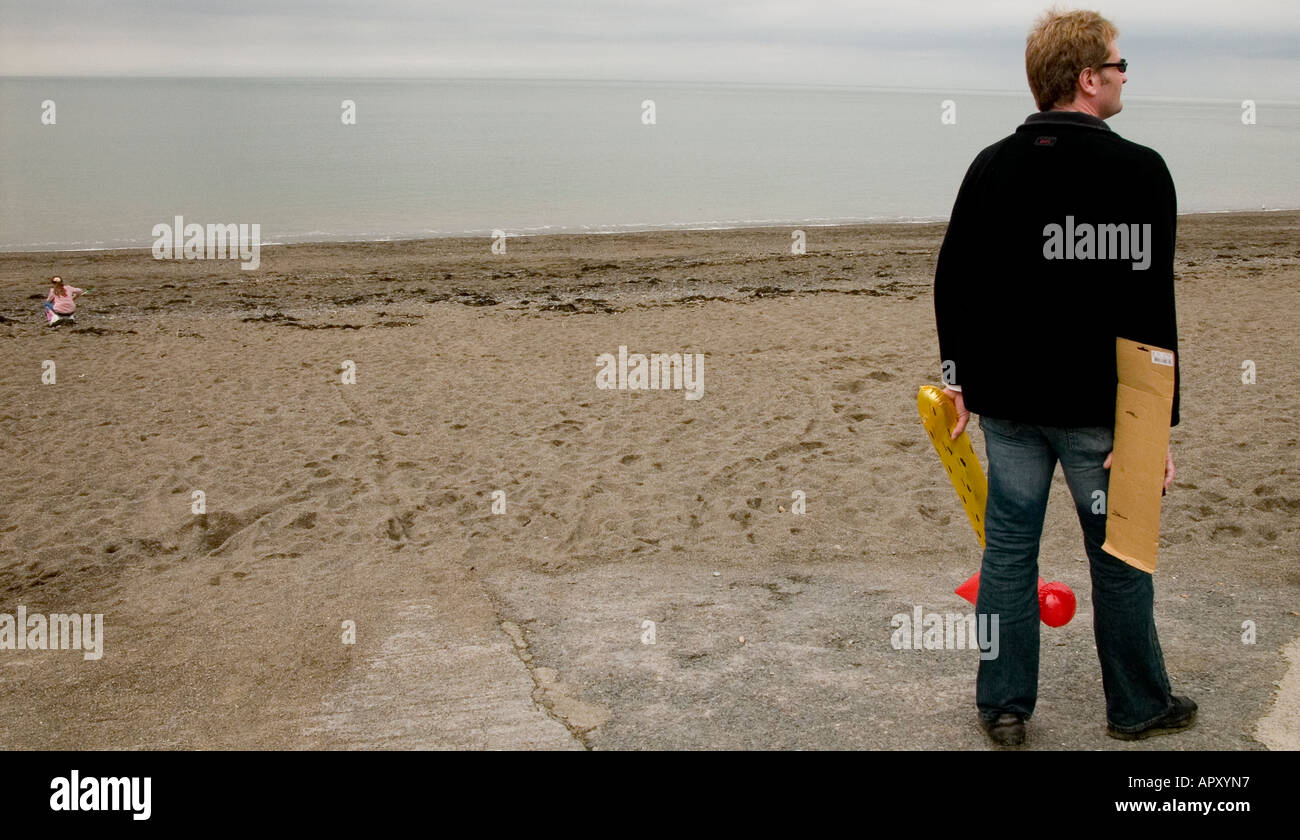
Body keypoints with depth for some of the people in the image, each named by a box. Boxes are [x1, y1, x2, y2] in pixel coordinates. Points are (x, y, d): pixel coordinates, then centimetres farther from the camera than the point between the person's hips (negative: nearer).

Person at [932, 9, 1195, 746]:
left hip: (1007, 399, 4)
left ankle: (1004, 707, 18)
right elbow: (1152, 311, -13)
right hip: (1098, 407, -4)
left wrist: (962, 378, 15)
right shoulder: (1141, 172, -11)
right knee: (1121, 555, 11)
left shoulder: (991, 167, 2)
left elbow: (952, 280, 6)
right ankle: (1139, 707, 26)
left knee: (1009, 548, 11)